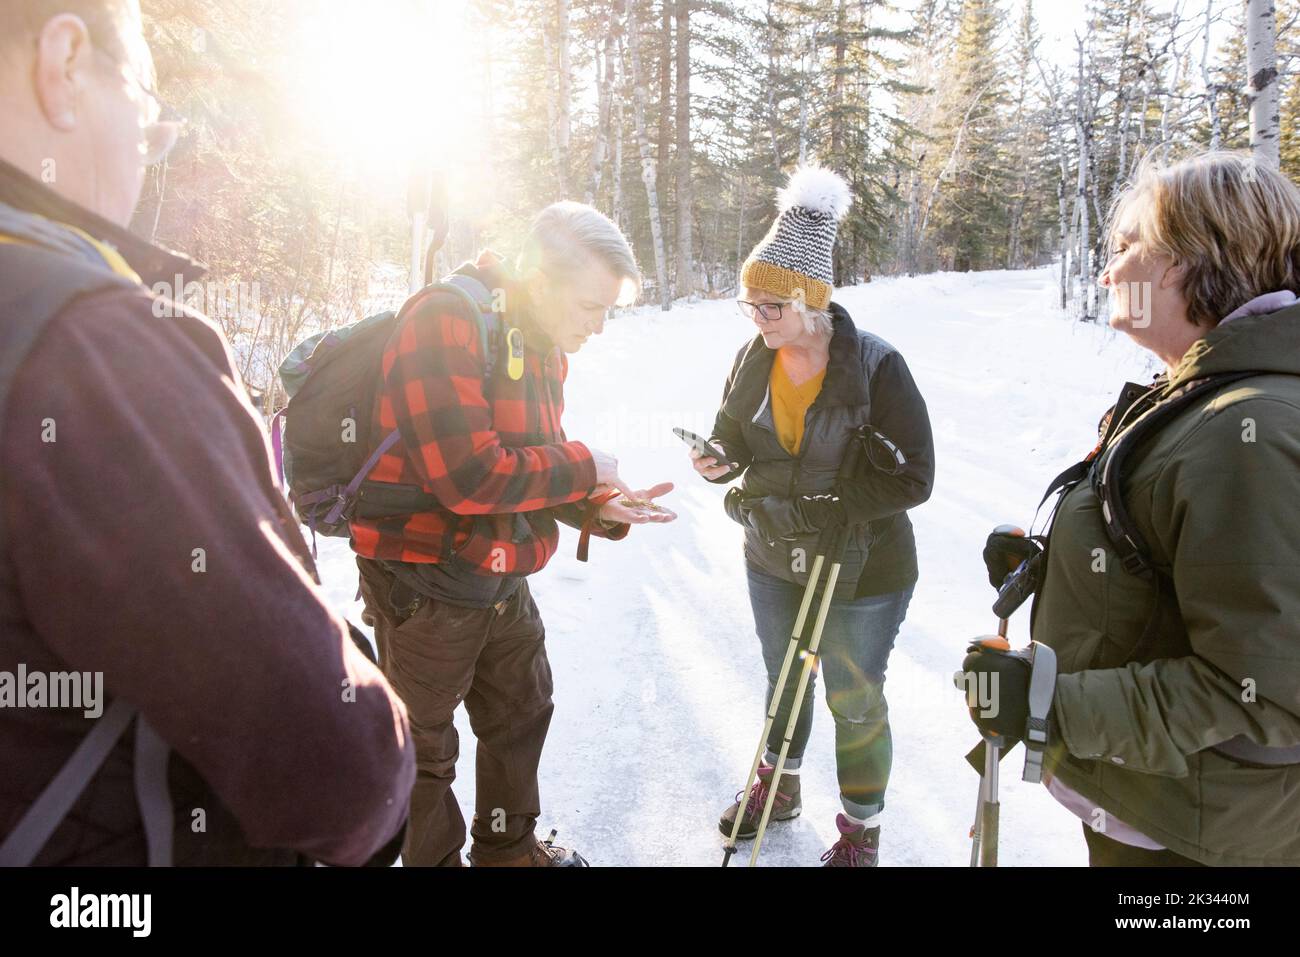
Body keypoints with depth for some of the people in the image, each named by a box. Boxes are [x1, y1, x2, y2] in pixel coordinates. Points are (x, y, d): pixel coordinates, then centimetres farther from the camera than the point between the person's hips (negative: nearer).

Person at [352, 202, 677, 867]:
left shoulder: (547, 349, 7)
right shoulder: (445, 326, -23)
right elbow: (469, 476, -32)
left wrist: (602, 508, -6)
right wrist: (583, 466, -19)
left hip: (504, 582, 9)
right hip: (425, 585, -9)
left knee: (521, 718, 24)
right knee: (425, 749, 11)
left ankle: (510, 847, 47)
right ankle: (434, 858, 35)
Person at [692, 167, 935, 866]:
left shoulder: (876, 366, -22)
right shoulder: (753, 360, -6)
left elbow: (911, 478, -22)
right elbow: (734, 439, 4)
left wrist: (816, 509, -27)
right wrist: (719, 462, -20)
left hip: (862, 572, -5)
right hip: (772, 562, 5)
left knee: (854, 701, 12)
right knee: (785, 680, 24)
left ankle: (861, 832, 35)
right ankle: (779, 787, 50)